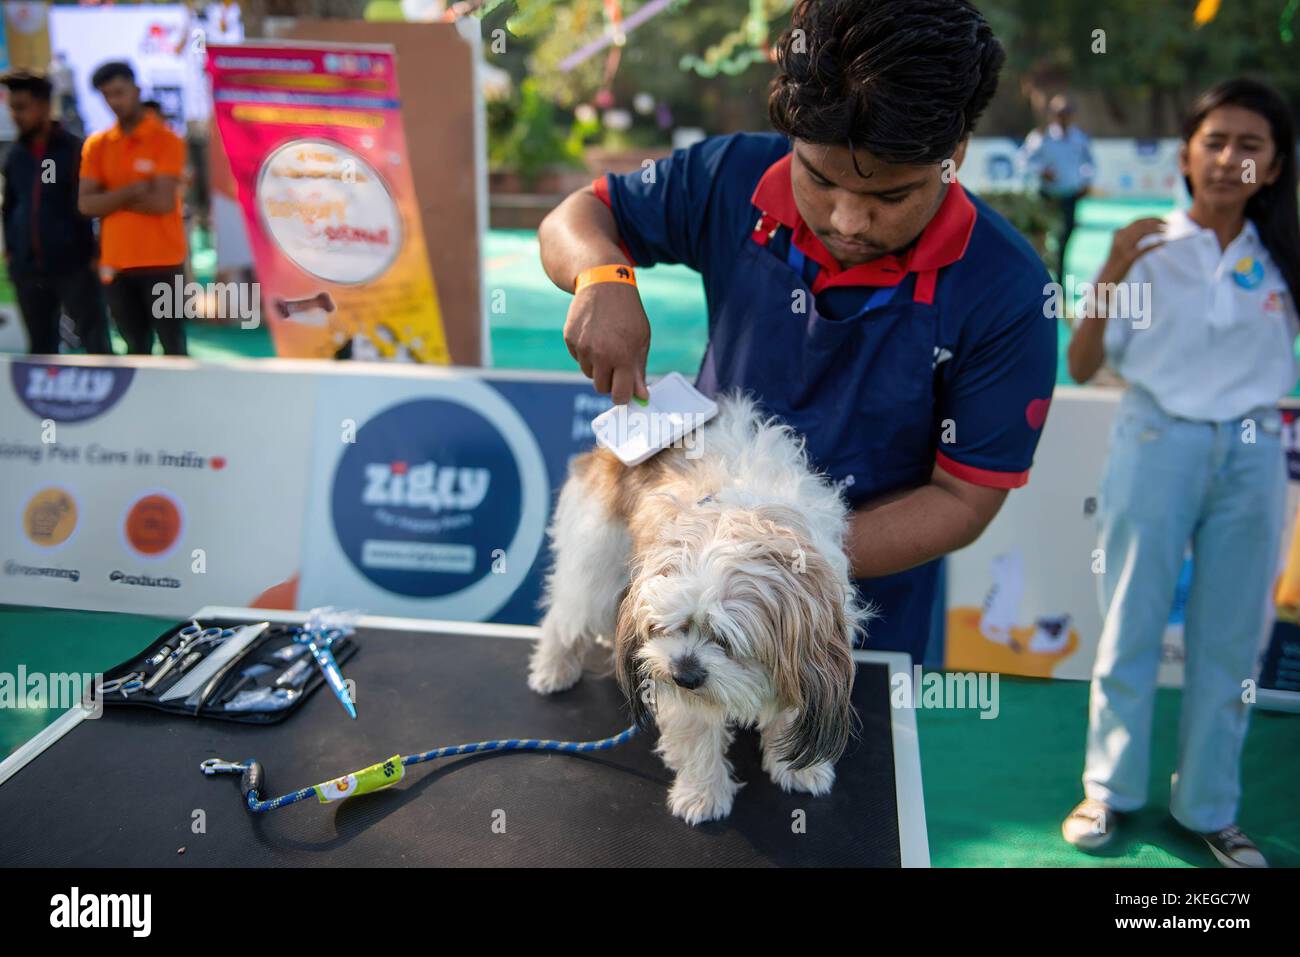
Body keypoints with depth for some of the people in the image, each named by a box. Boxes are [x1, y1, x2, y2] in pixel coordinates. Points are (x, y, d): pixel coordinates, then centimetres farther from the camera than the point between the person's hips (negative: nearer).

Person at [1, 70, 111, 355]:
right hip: (27, 269, 5)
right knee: (41, 347, 12)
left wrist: (97, 253, -9)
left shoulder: (76, 150, -4)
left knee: (96, 345, -4)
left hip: (74, 265, -5)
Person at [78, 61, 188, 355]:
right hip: (116, 263, 5)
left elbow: (162, 202, -15)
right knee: (136, 348, 13)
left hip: (162, 261, -5)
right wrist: (129, 192, -13)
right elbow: (87, 204, 0)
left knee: (173, 346, 1)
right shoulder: (96, 145, 9)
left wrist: (113, 199, -6)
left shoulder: (166, 141, -5)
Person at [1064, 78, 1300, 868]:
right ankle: (1111, 790, 21)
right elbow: (1082, 367, -5)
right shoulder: (1150, 249, -2)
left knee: (1230, 641, 9)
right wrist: (1111, 272, -15)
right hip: (1159, 444, -2)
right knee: (1132, 626, 6)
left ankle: (1210, 807, 25)